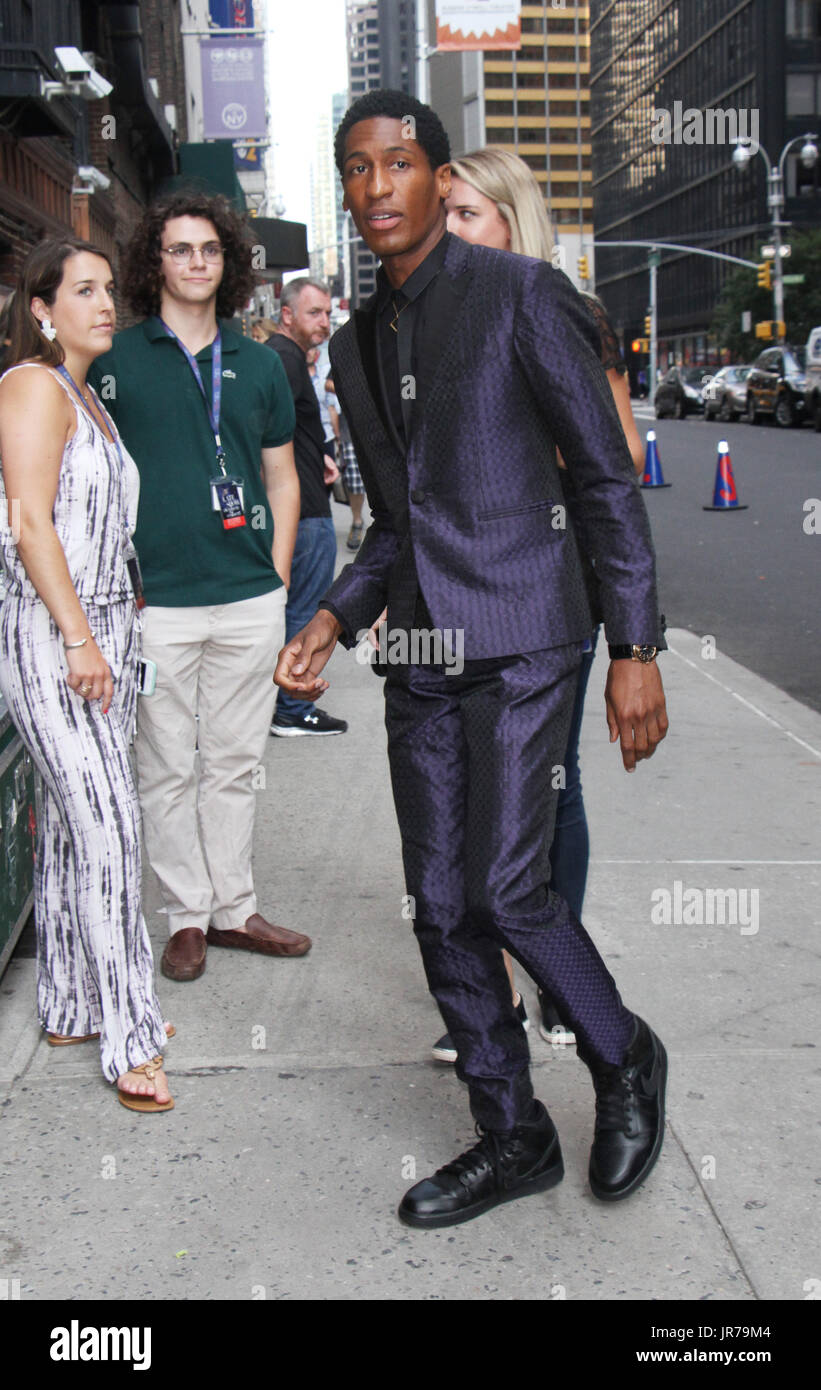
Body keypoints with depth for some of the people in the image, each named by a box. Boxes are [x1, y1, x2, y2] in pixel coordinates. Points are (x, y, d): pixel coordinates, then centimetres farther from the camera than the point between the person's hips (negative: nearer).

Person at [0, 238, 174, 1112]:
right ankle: (128, 1039, -3)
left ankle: (72, 1007, 20)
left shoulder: (84, 394, 19)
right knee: (107, 827, -10)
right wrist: (78, 638, -18)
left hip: (103, 631, 9)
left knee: (75, 823, 11)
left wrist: (113, 632, 17)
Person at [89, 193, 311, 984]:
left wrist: (279, 570, 6)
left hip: (250, 600, 3)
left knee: (235, 763, 11)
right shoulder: (116, 359, 1)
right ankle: (187, 917, 17)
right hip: (156, 602, -3)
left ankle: (234, 908, 23)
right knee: (167, 769, 5)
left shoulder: (258, 365, 12)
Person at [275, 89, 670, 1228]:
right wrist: (333, 620, 5)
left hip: (521, 638, -6)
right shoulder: (359, 343, 15)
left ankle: (625, 1061, 17)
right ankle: (513, 1138, 21)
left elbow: (607, 475, -6)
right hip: (421, 652, 7)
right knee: (443, 908, 6)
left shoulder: (521, 294, -5)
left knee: (507, 888, -12)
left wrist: (637, 649, -10)